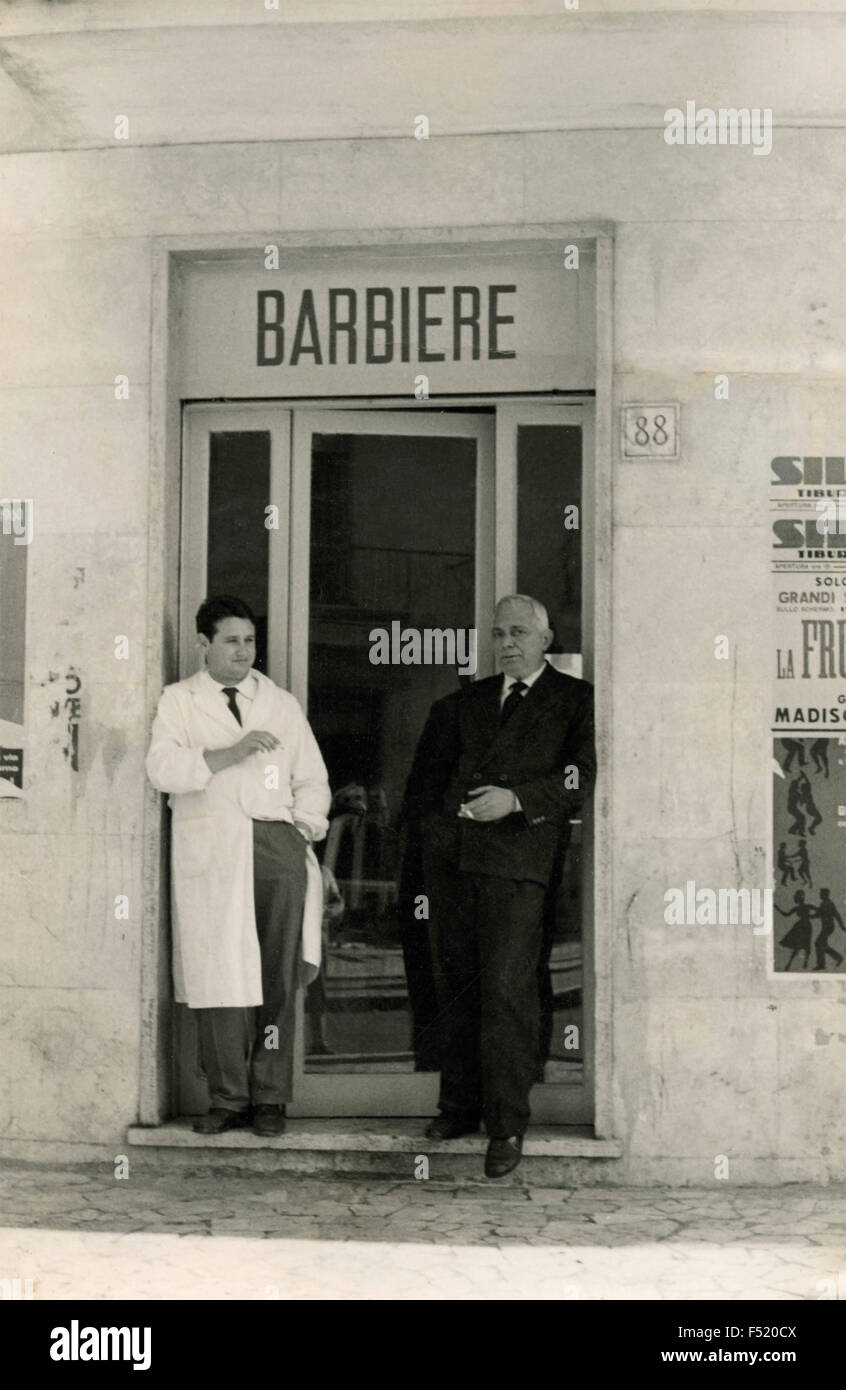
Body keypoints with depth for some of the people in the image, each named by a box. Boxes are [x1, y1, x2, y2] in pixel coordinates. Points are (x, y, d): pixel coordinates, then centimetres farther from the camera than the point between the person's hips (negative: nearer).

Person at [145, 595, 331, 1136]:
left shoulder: (282, 704, 20)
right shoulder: (179, 701, 11)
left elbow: (312, 780, 18)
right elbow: (162, 767, -5)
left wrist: (303, 831, 1)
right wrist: (228, 754, -16)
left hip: (276, 846, 2)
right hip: (210, 849, -2)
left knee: (279, 979, 0)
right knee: (218, 978, -5)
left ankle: (270, 1097, 7)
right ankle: (228, 1099, 5)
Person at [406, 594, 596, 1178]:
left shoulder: (577, 700, 7)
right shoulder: (465, 702, 22)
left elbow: (581, 777, -5)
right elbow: (429, 774, 30)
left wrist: (516, 799, -15)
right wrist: (436, 818, 13)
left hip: (518, 852, -5)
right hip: (452, 853, 5)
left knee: (507, 988, -11)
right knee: (456, 983, 7)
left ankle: (508, 1125, -5)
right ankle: (461, 1106, 16)